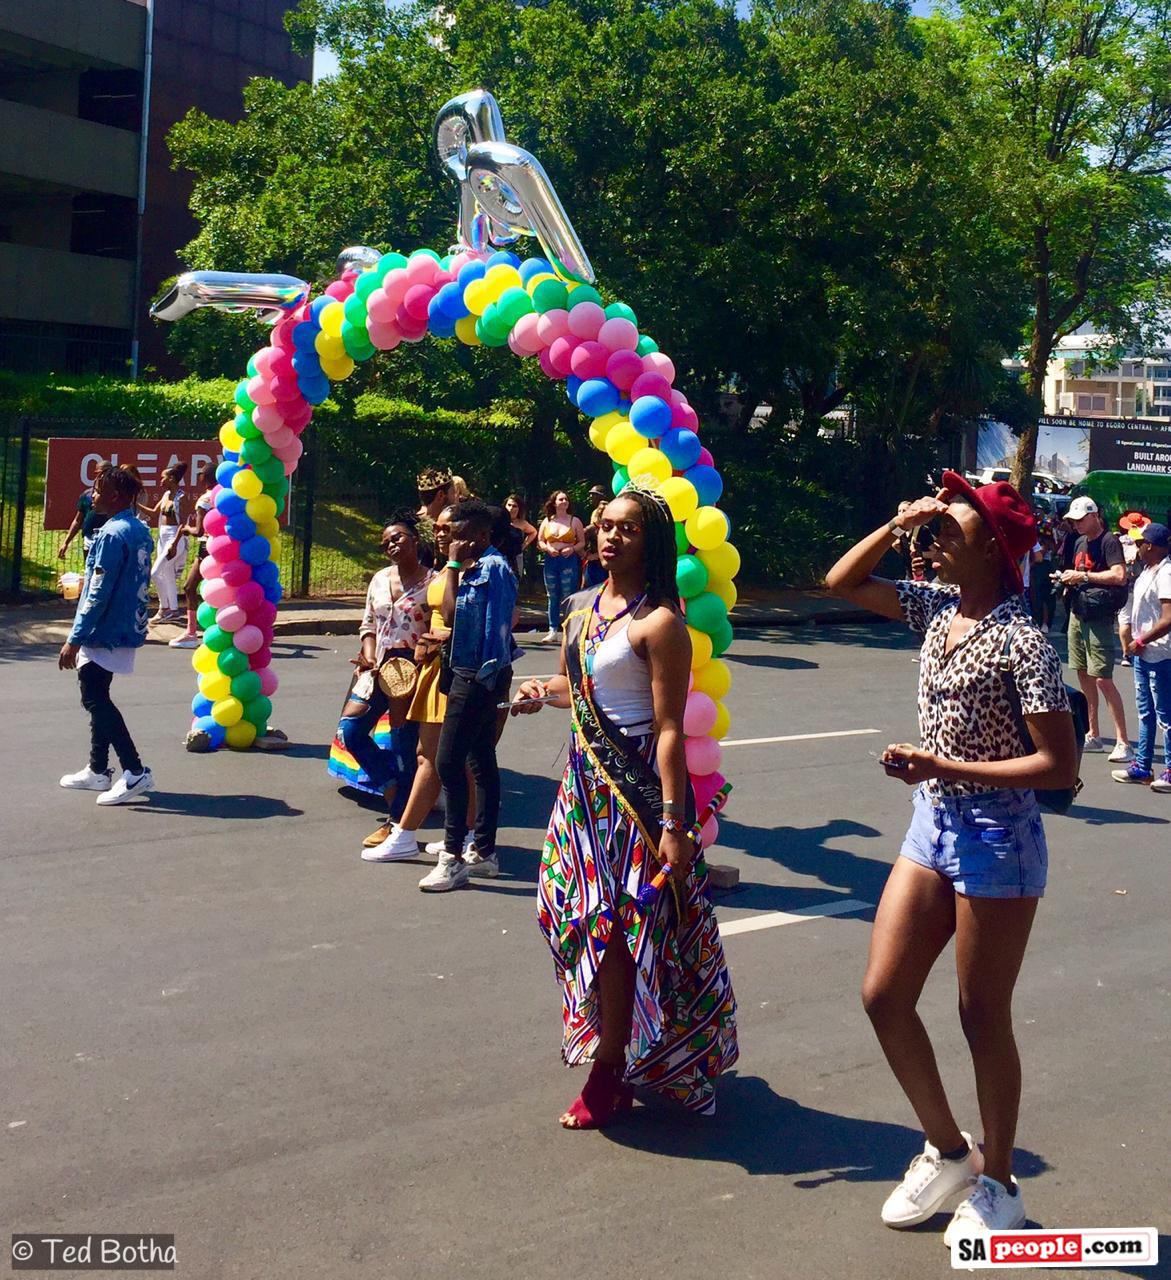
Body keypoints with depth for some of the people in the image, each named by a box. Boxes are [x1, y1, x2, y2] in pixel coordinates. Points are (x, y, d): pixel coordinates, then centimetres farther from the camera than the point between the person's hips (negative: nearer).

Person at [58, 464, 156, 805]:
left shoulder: (112, 534, -19)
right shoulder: (140, 530, 8)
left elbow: (98, 594, -20)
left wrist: (75, 639, -18)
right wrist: (88, 580, 26)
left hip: (104, 633, -9)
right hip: (127, 629, 9)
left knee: (95, 700, -5)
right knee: (98, 699, 17)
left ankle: (135, 772, -9)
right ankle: (97, 770, 24)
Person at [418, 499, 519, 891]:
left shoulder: (492, 567, -15)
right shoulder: (479, 566, 13)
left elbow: (451, 614, -19)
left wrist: (454, 565, -14)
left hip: (477, 676, -11)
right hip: (474, 674, 11)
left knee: (449, 762, -10)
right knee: (482, 762, 14)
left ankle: (453, 859, -8)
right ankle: (486, 851, 21)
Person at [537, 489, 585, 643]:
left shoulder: (574, 521, 5)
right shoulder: (547, 521, 10)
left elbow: (582, 543, 6)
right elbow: (540, 542, 14)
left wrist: (572, 549, -12)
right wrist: (547, 548, -6)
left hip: (569, 561, -3)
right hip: (551, 561, 3)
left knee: (568, 598, -6)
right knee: (553, 597, 5)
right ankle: (553, 631, 9)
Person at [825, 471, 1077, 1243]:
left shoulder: (1021, 640, -18)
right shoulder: (938, 607, 3)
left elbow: (1060, 766, -20)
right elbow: (842, 583, 12)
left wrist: (945, 768, -24)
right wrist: (897, 524, -1)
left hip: (997, 839, -7)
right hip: (933, 827, 7)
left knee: (983, 1017, 6)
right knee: (884, 995, 7)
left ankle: (997, 1183, 27)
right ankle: (948, 1151, 26)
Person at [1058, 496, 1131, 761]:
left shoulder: (1109, 542, -12)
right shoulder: (1080, 542, 14)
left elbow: (1119, 576, -25)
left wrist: (1084, 575, -19)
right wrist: (1069, 579, 6)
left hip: (1099, 617, -9)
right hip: (1078, 614, 9)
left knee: (1103, 679, -12)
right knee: (1083, 674, 12)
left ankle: (1123, 742, -10)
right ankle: (1093, 736, 22)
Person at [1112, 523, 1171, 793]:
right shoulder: (1148, 570, 10)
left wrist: (1141, 641, -16)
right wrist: (1135, 641, 9)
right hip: (1143, 654, 10)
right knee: (1145, 712, 17)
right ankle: (1142, 766, 26)